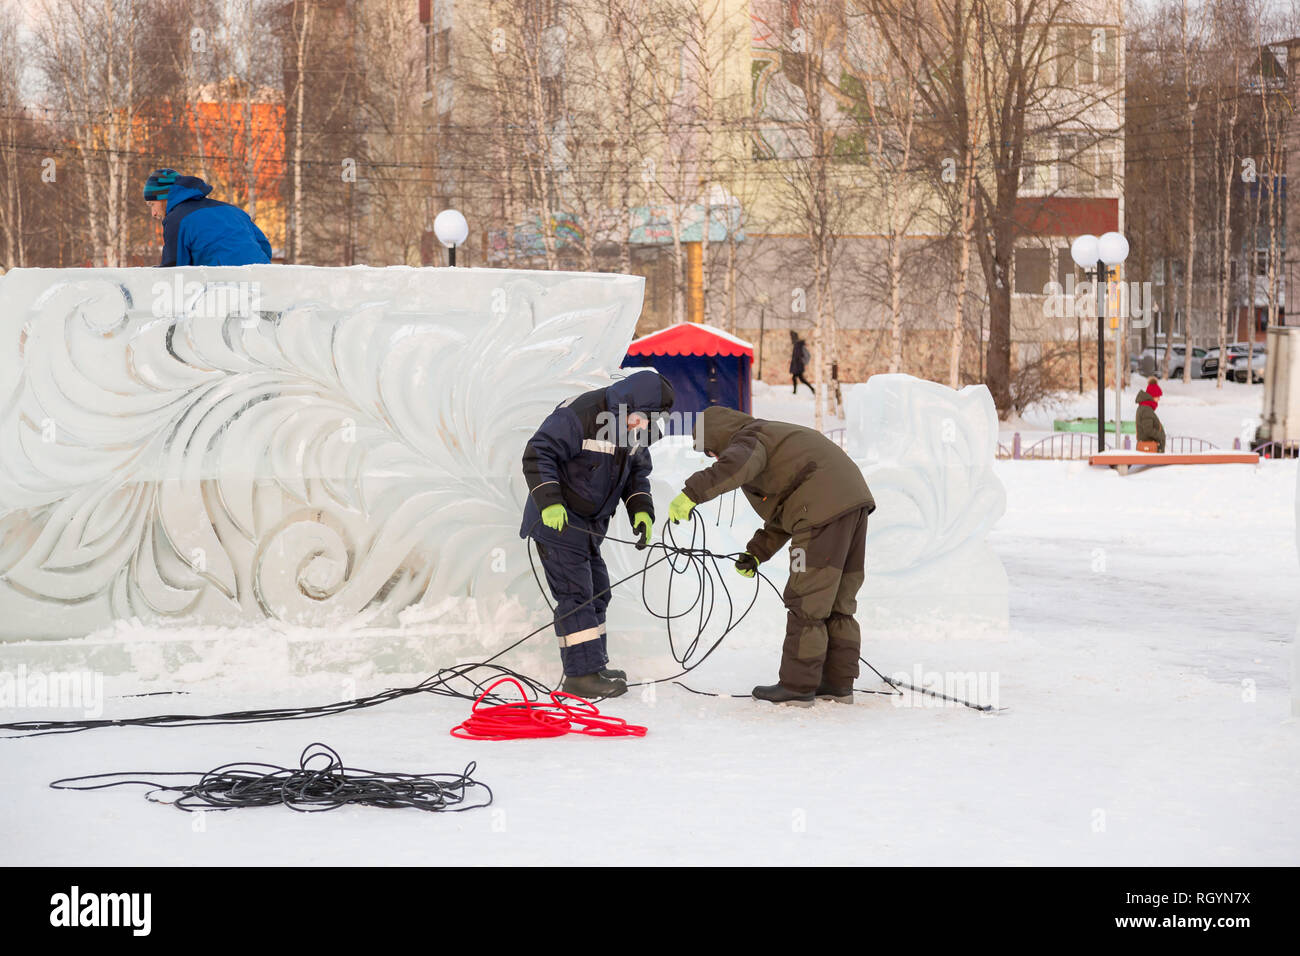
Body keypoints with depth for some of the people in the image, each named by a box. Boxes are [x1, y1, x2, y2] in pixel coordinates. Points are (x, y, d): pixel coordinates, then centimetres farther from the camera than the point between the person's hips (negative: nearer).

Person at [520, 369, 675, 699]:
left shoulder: (634, 429, 5)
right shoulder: (578, 415, -23)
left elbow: (636, 473, 16)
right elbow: (538, 454, -24)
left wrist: (641, 510, -1)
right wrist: (550, 502, -33)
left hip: (589, 526, 9)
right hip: (557, 522, -9)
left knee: (596, 593, 15)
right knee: (576, 594, -11)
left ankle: (594, 665, 26)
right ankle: (582, 675, -11)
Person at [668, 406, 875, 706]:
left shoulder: (746, 438, 3)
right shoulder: (776, 435, 32)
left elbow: (738, 463, -25)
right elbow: (783, 520, 31)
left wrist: (691, 493, -29)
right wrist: (756, 553, 24)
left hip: (824, 507, -10)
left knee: (807, 602, -4)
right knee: (839, 602, 16)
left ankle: (798, 686, -1)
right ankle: (838, 683, 19)